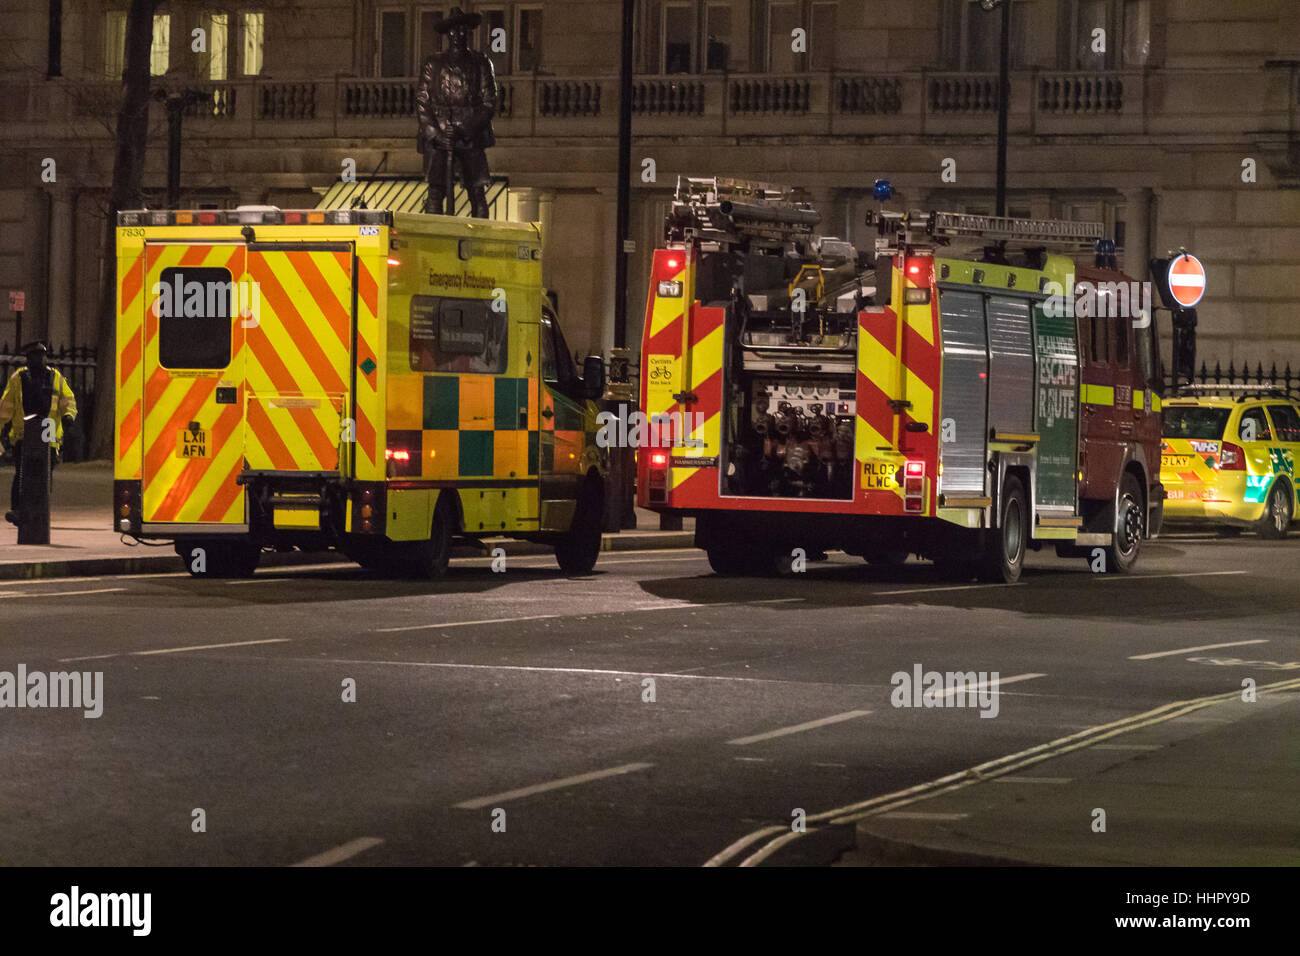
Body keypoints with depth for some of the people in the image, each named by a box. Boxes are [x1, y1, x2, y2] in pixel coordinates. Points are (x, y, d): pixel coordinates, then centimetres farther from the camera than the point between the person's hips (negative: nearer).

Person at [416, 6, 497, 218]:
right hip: (437, 136, 0)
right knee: (436, 190, -8)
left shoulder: (480, 63, 10)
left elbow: (489, 103, 5)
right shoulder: (433, 64, 11)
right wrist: (433, 132, -7)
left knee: (477, 191, -3)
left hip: (471, 137, 0)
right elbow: (422, 101, 7)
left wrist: (467, 129, -8)